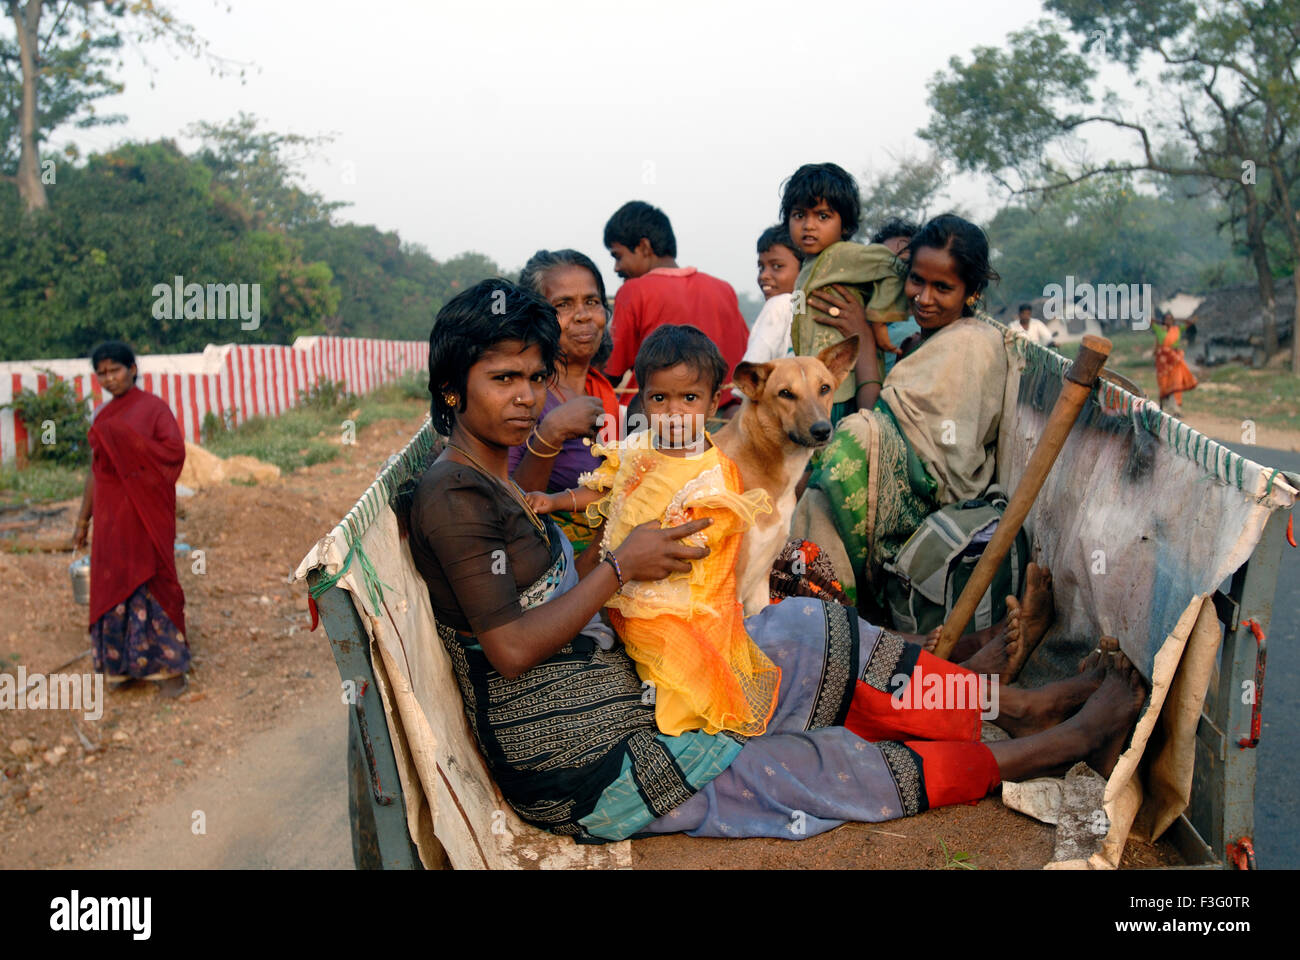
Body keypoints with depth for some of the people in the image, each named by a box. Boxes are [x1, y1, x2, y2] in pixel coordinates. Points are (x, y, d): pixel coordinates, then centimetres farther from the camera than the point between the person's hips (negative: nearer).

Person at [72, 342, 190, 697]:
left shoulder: (153, 407, -4)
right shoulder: (102, 417, 13)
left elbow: (175, 452, -16)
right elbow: (95, 471, 16)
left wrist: (124, 439, -20)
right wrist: (83, 521, 16)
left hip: (145, 511, -6)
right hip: (110, 515, 6)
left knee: (150, 582, -4)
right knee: (113, 585, 7)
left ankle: (171, 667, 4)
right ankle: (128, 663, 18)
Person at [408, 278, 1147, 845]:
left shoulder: (496, 478, 10)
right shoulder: (454, 496, -19)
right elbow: (511, 648, -23)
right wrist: (621, 567, -18)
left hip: (622, 689, 9)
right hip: (585, 769, -9)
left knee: (809, 634, 6)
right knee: (812, 770, -1)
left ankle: (1017, 705, 17)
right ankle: (1064, 740, 11)